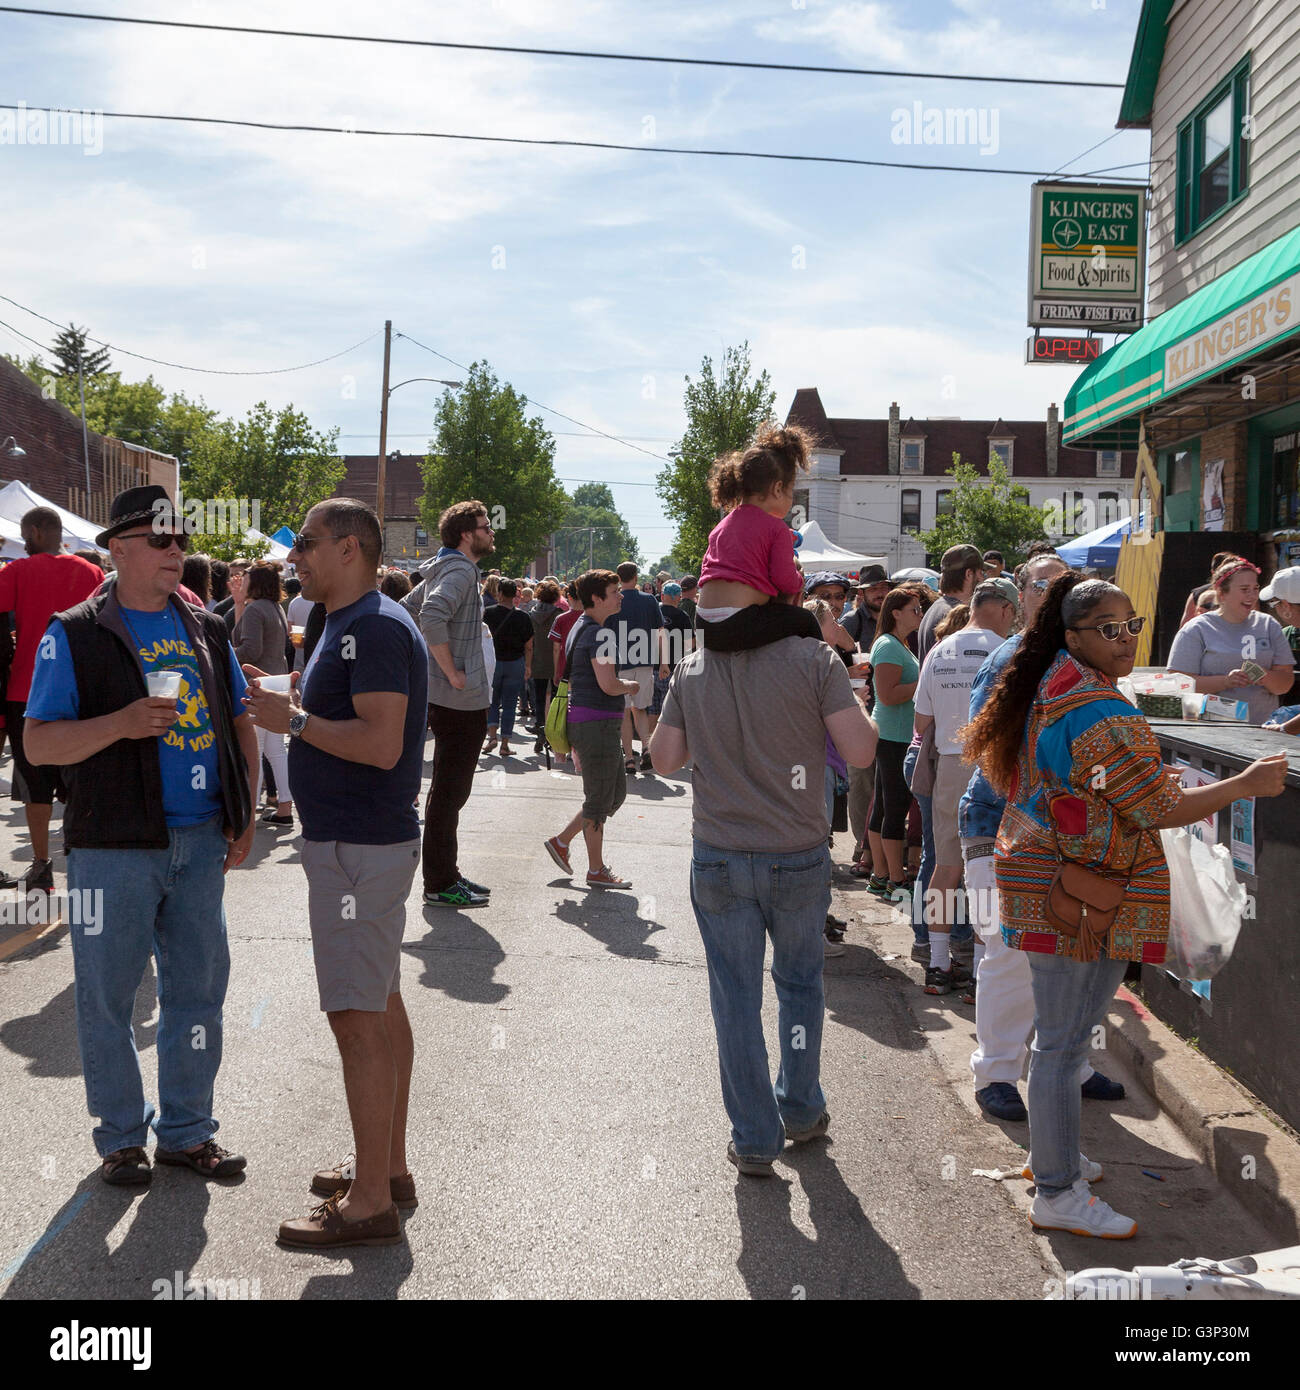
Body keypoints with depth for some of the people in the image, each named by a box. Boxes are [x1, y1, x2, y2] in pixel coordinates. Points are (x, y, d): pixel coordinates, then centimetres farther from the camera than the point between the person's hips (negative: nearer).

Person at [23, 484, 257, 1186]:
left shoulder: (206, 630, 11)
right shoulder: (76, 634, -4)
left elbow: (239, 725, 18)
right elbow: (38, 743, -9)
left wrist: (244, 813, 9)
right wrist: (121, 724, -24)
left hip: (201, 840, 5)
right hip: (114, 845, -4)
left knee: (199, 989, 11)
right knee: (108, 995, 5)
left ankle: (187, 1129, 25)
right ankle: (121, 1136, 21)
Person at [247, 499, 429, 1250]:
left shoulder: (372, 628, -19)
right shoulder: (356, 624, 15)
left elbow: (381, 742, -27)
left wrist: (293, 719, -18)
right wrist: (288, 700, 10)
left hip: (359, 848, -11)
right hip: (365, 839, 11)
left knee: (358, 1015, -8)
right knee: (382, 1004, 16)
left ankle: (371, 1203, -1)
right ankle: (389, 1167, 27)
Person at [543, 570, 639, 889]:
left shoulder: (580, 628, 16)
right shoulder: (598, 633, -17)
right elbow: (608, 684, -23)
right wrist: (631, 686, -4)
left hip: (585, 719, 10)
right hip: (597, 722, -10)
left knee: (616, 790, 17)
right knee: (599, 799, 0)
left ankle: (561, 841, 22)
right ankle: (596, 871, 10)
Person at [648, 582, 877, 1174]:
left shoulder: (692, 671, -1)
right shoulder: (815, 660, -10)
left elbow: (664, 758, 5)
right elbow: (860, 749, -14)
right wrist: (855, 707, 4)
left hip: (719, 860, 1)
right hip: (799, 858, -1)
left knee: (736, 999, 9)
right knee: (800, 982, 21)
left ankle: (754, 1139, 15)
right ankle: (801, 1110, 33)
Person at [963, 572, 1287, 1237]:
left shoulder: (1050, 689, 10)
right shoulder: (1100, 712, -22)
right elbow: (1161, 810, -22)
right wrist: (1248, 783, -14)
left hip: (1044, 878, 11)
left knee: (1060, 1030, 22)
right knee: (1065, 1040, -3)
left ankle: (1049, 1153, 36)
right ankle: (1058, 1195, 6)